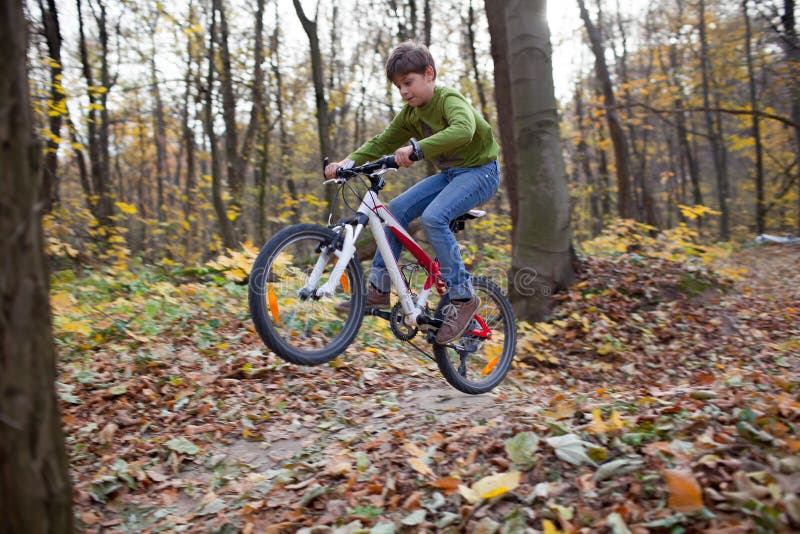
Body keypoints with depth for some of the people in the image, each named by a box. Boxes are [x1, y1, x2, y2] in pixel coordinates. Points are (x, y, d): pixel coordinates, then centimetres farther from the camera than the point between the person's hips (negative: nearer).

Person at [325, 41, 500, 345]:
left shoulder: (449, 100, -20)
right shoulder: (411, 113, 5)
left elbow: (463, 130, -41)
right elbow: (383, 142, 7)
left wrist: (415, 149, -50)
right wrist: (349, 162, -8)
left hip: (480, 171, -8)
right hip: (449, 174, 8)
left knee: (433, 217, -31)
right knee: (397, 209, -7)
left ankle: (463, 297, -19)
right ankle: (379, 290, -1)